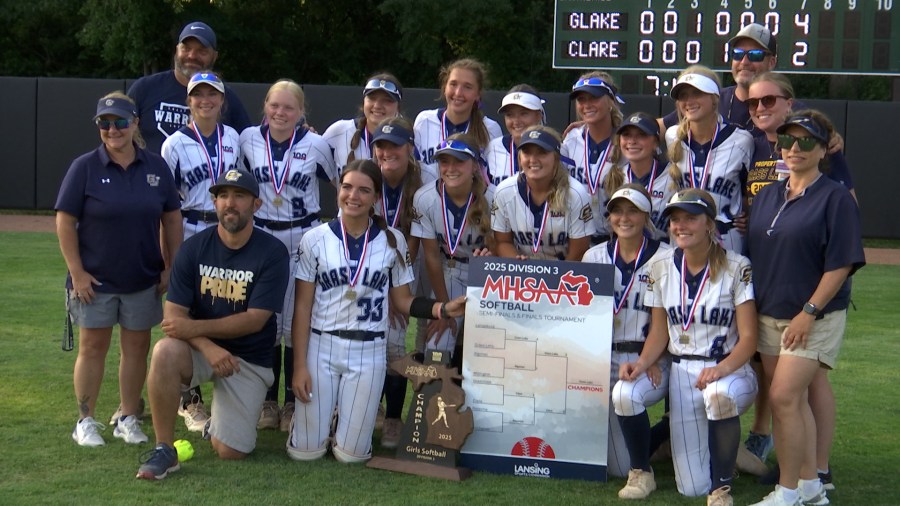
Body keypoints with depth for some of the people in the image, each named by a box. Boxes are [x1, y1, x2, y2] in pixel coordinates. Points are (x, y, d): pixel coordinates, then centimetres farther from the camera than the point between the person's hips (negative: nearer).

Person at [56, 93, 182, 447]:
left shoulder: (156, 167, 2)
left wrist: (171, 267, 2)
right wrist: (77, 271, -11)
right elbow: (65, 221, -7)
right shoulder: (84, 167, -6)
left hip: (143, 280, 3)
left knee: (137, 347, 8)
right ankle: (85, 422, 15)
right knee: (93, 347, 4)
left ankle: (128, 419, 20)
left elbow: (172, 219, 7)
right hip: (94, 279, -2)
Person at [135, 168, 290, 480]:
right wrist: (208, 347, -26)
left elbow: (255, 319, -15)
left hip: (249, 360, -1)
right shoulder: (194, 248, -4)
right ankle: (164, 451, -20)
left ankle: (219, 420, 28)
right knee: (165, 352, -34)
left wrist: (195, 328, -23)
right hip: (202, 348, 2)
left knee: (230, 452, -10)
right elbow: (174, 314, -8)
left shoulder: (272, 253, -11)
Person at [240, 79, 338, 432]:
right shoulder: (248, 140, 2)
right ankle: (267, 402, 17)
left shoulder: (316, 145, -3)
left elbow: (337, 182, 9)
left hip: (303, 242, -2)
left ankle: (293, 403, 11)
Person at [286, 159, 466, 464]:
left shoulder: (393, 241, 0)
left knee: (351, 454, 1)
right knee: (305, 451, 2)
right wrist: (299, 365, -6)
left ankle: (354, 418, 36)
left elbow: (402, 300, 5)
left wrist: (443, 309, -14)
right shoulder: (314, 240, -2)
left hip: (368, 351, 0)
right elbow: (302, 306, -1)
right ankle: (317, 412, 35)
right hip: (320, 347, 0)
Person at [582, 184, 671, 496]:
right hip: (605, 358, 3)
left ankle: (643, 473, -17)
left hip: (649, 359, -3)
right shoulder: (594, 257, 8)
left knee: (625, 395, -39)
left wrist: (652, 360, -16)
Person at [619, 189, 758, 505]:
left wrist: (722, 369, -28)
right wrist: (642, 363, -11)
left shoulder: (736, 267, -8)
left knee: (720, 394, -43)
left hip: (730, 370, -3)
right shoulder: (661, 268, 4)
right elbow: (659, 333, 9)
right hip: (682, 372, 3)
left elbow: (748, 337, -10)